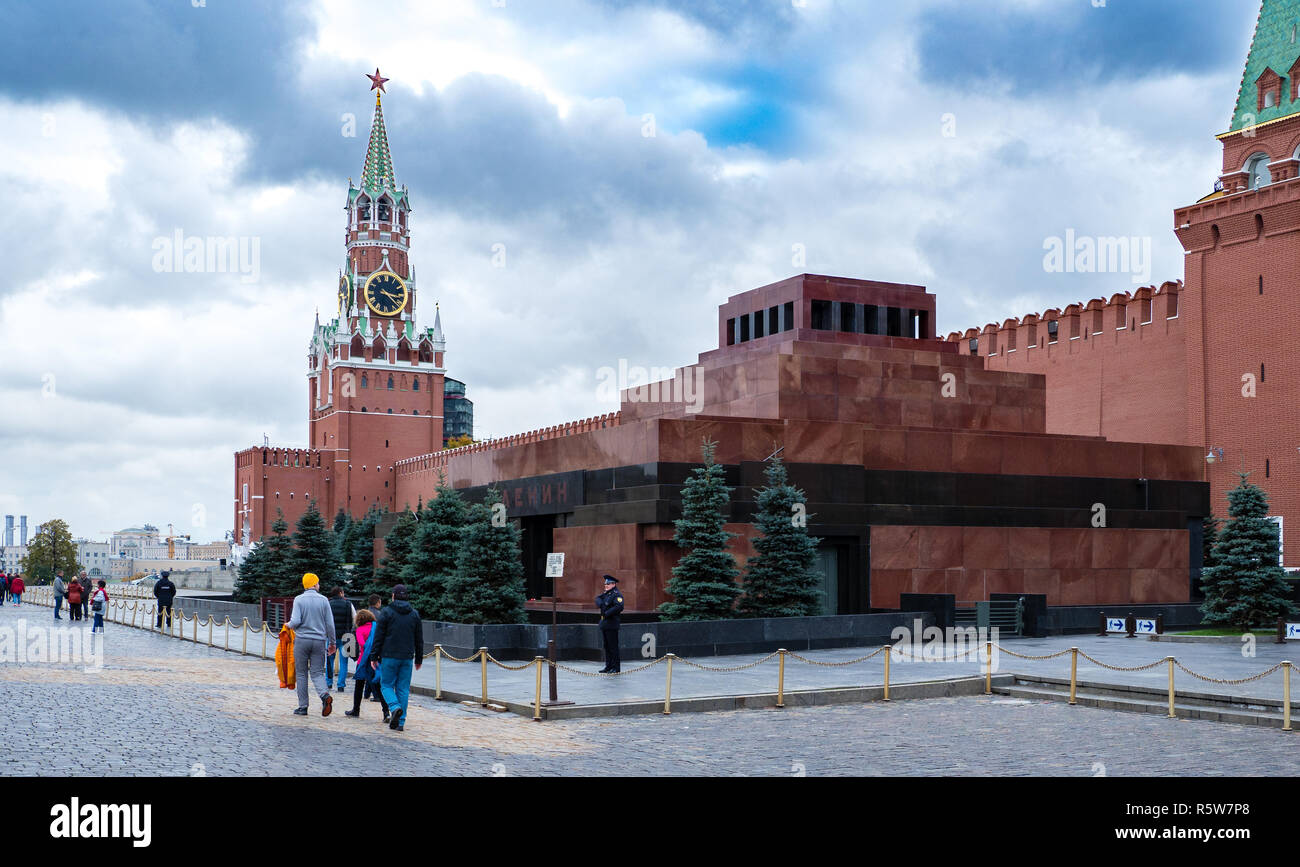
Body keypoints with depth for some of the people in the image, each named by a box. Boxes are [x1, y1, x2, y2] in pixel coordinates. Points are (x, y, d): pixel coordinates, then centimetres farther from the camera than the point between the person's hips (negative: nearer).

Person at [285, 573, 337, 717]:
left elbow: (296, 621, -13)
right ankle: (325, 695, -23)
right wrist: (332, 643, 12)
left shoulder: (299, 599, -3)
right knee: (317, 673, 5)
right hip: (319, 641, 1)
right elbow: (330, 624, 2)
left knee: (301, 674, 8)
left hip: (302, 640, -1)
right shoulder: (323, 600, 2)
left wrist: (289, 625, 9)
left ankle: (303, 707, 8)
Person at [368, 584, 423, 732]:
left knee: (386, 685, 7)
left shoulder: (387, 612, -4)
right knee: (403, 689, 7)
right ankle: (400, 722, 4)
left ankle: (395, 707, -20)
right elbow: (419, 639, 12)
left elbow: (378, 637, -5)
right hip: (407, 658, 3)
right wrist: (419, 659, 19)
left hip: (389, 656, -3)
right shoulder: (414, 614, 8)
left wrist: (374, 657, 1)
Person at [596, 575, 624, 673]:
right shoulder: (606, 593, 17)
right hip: (604, 624, 9)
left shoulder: (617, 594, -11)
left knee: (613, 646, -6)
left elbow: (619, 606, -24)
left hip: (612, 624, -9)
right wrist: (600, 603, -4)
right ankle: (608, 666, 20)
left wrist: (607, 613, -23)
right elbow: (598, 598, 18)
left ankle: (616, 668, -2)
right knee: (607, 646, 13)